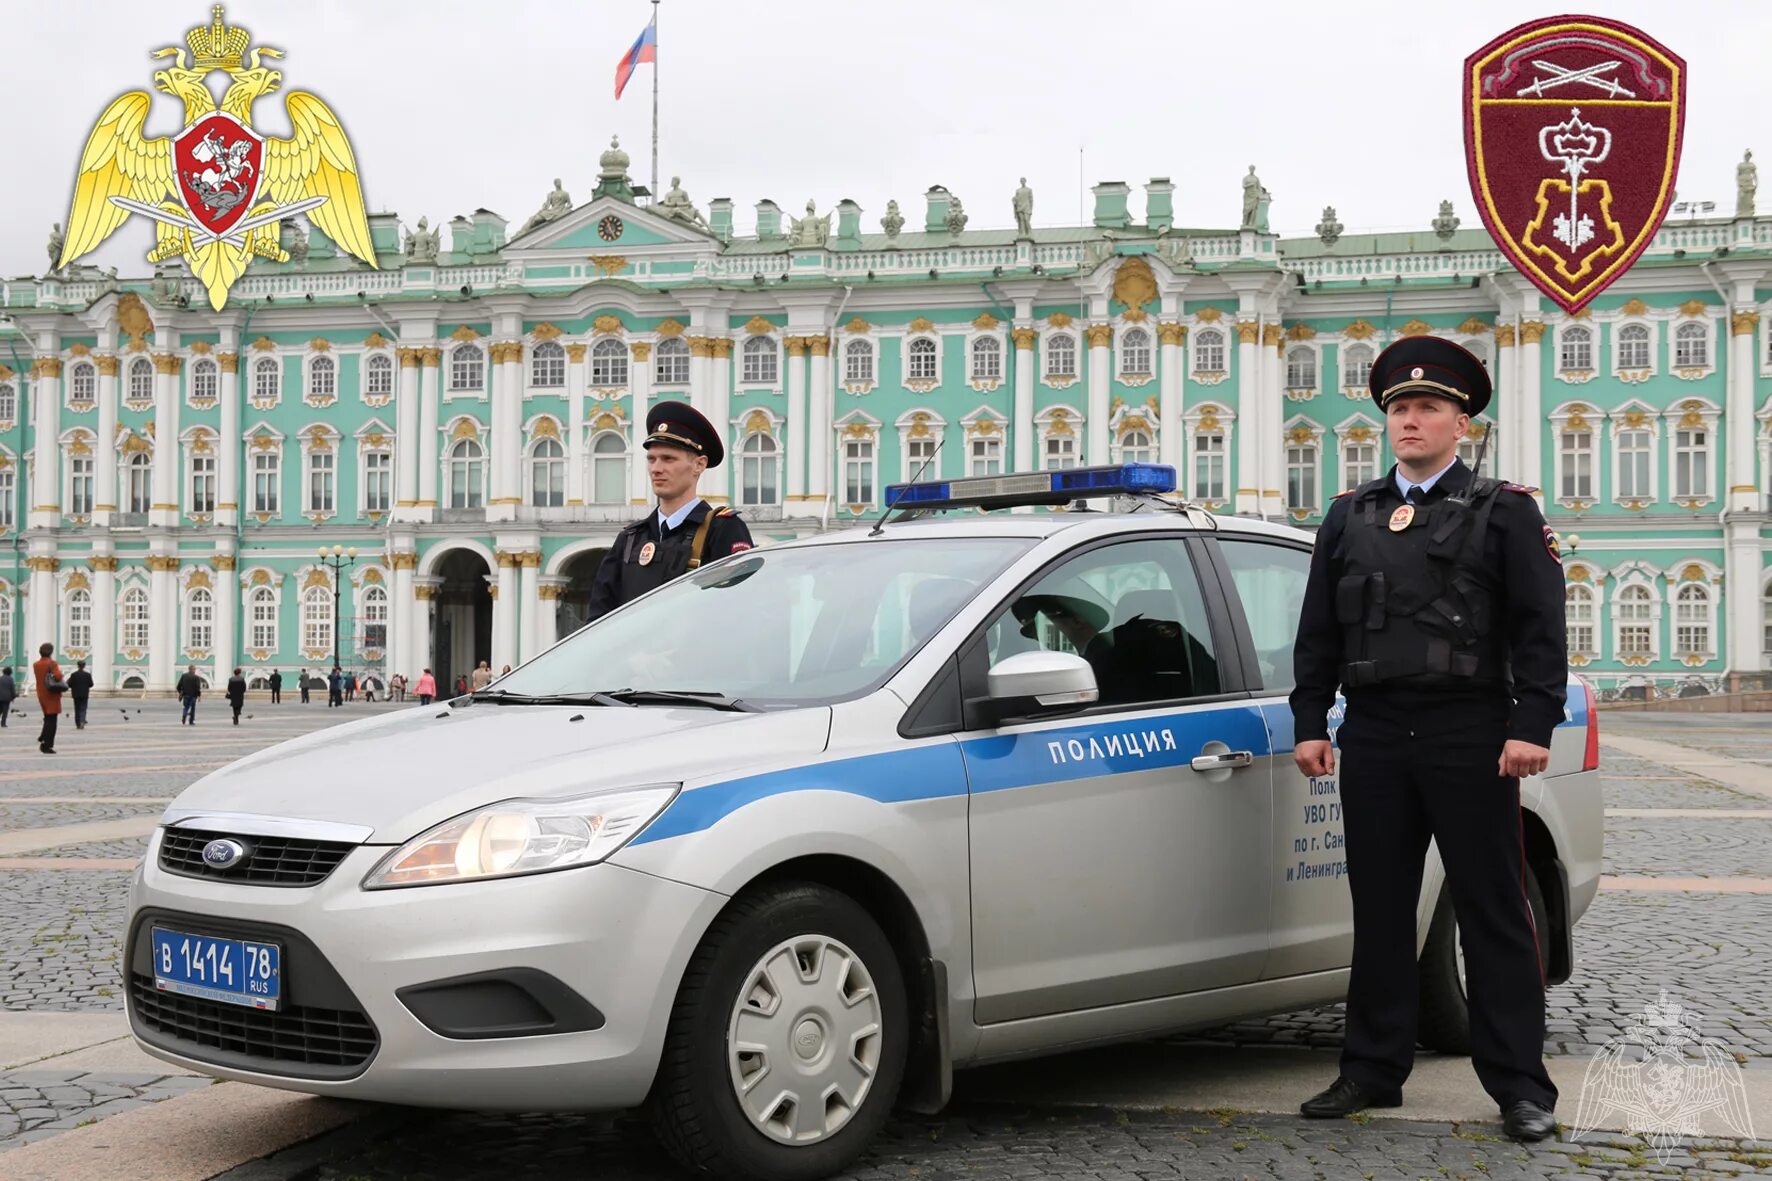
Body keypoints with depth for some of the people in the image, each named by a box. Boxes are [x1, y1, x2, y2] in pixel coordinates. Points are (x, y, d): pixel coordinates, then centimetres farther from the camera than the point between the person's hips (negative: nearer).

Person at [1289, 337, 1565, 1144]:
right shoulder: (1349, 516, 14)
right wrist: (1310, 723, 7)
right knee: (1379, 913, 8)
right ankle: (1373, 1071, 17)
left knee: (1493, 914, 2)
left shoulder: (1504, 512, 3)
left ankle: (1519, 1084, 8)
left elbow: (1540, 630, -3)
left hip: (1470, 736, -3)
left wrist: (1531, 728, -12)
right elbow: (1318, 633, 14)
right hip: (1374, 737, 4)